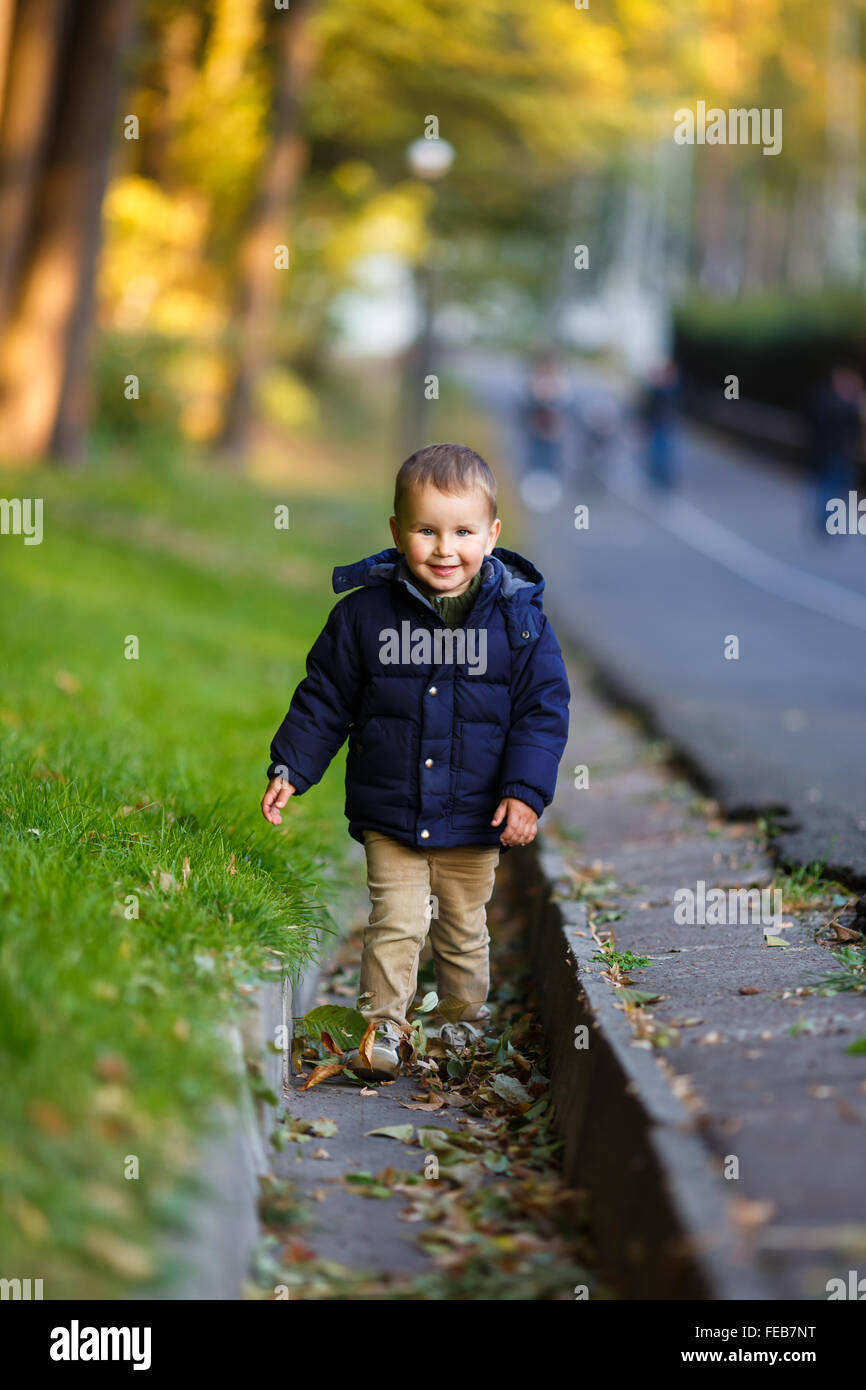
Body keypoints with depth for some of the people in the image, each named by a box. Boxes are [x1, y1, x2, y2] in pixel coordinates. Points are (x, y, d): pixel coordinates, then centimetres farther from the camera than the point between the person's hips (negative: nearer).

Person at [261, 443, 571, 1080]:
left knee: (463, 928, 16)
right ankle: (384, 1030, 6)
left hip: (474, 818, 1)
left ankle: (463, 1021, 35)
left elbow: (544, 709, -3)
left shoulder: (519, 618, -6)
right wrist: (290, 768, -2)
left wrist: (526, 790, -11)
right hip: (389, 813, -1)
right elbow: (325, 698, 3)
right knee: (396, 922, -6)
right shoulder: (366, 611, -6)